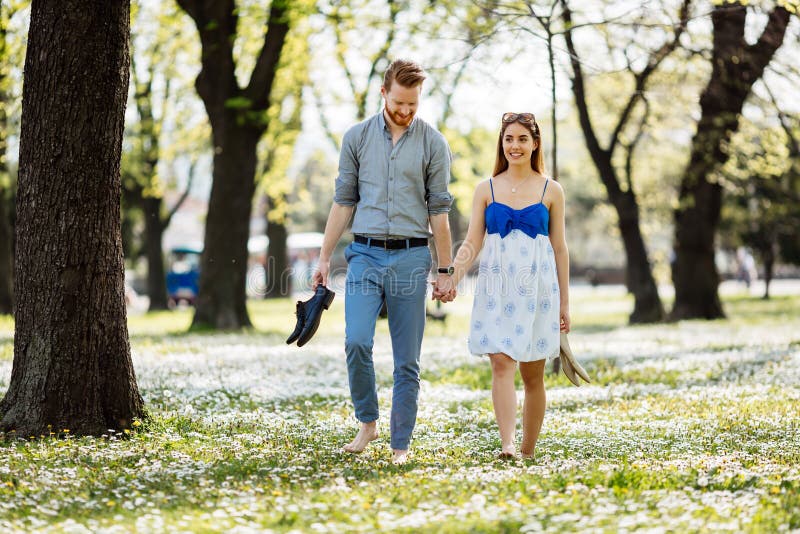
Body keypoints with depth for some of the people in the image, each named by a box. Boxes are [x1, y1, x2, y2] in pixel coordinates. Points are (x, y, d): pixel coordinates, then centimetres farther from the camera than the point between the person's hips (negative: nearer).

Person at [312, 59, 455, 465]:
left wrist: (445, 271, 2)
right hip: (365, 253, 1)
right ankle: (367, 422, 7)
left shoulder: (433, 143, 2)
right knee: (356, 342, -14)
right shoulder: (357, 137, 6)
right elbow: (343, 201, 9)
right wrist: (324, 257, 5)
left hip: (410, 257, -1)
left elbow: (438, 210, 3)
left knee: (407, 359, 2)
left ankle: (400, 444, 10)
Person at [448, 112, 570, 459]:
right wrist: (451, 277, -12)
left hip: (537, 288, 0)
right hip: (496, 289, 0)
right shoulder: (487, 189, 7)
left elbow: (559, 248, 8)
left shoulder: (550, 191, 6)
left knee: (533, 374, 4)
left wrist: (564, 302, 7)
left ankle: (528, 452, 13)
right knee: (501, 365, -13)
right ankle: (507, 444, -22)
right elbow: (472, 243, 5)